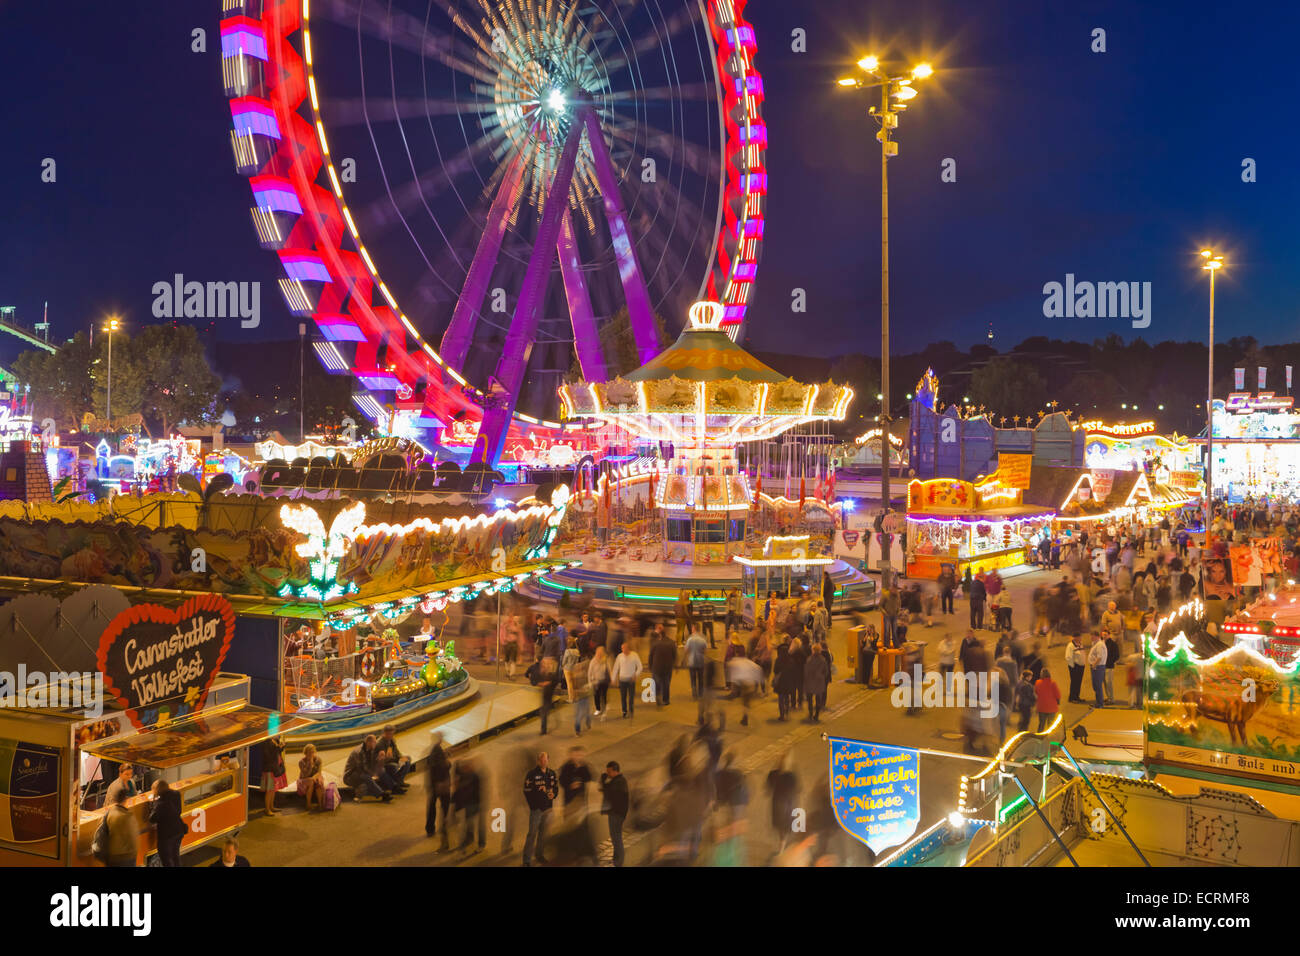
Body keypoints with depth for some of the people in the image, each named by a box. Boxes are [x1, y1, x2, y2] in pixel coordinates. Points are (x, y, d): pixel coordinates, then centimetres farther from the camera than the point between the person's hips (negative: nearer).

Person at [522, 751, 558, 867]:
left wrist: (553, 794, -5)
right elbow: (527, 791, -10)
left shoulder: (552, 774, 8)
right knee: (532, 833, -6)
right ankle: (527, 859, -1)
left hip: (548, 808, 5)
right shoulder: (532, 774, -9)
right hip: (536, 808, -5)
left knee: (543, 833, 13)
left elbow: (556, 788, 17)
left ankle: (541, 855, 25)